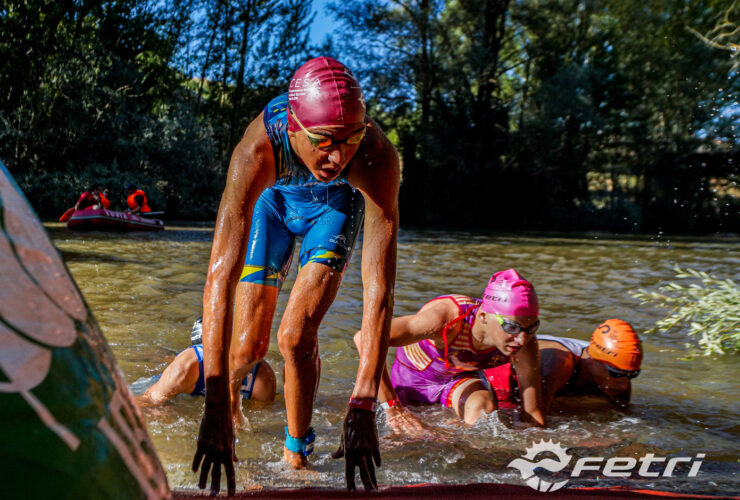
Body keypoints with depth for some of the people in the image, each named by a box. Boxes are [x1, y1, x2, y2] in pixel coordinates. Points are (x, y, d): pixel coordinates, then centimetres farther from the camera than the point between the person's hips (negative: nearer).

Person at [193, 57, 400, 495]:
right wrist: (215, 408, -54)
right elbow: (221, 277, -49)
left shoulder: (378, 157, -42)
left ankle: (297, 451, 11)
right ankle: (231, 384, 37)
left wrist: (364, 406, -51)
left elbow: (379, 286, -45)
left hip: (336, 205, 0)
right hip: (274, 198, 0)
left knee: (297, 335, -17)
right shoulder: (260, 148, -44)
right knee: (249, 346, -3)